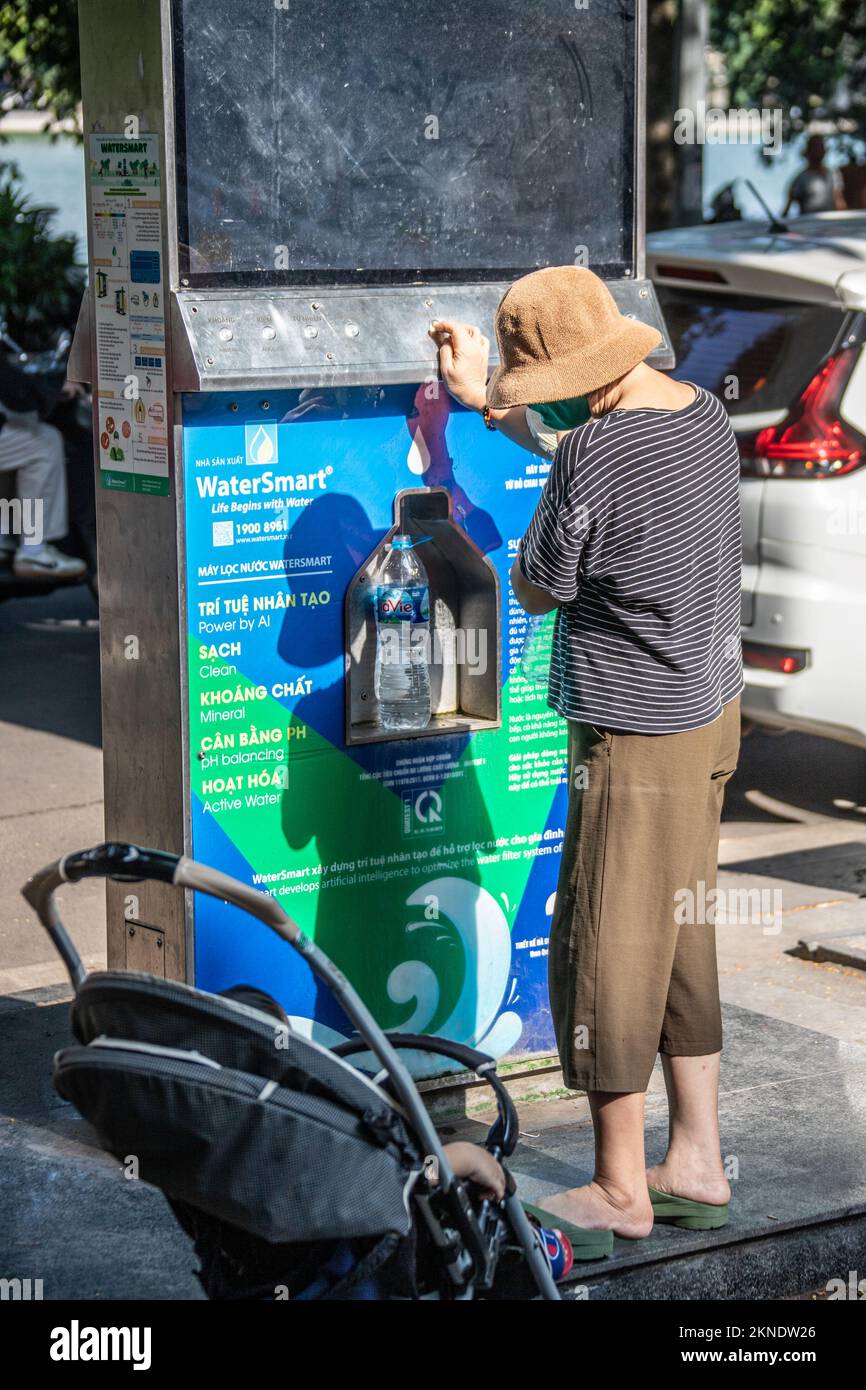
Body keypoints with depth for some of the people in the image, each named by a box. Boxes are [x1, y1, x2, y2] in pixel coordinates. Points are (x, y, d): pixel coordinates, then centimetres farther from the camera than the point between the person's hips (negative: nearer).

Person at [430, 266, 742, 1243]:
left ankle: (619, 1190, 13)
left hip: (636, 740, -9)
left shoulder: (592, 458, -24)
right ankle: (696, 1166, 25)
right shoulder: (704, 414, 3)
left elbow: (535, 590, -11)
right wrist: (486, 401, 28)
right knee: (681, 942, 17)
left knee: (604, 952, 3)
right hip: (710, 713, 9)